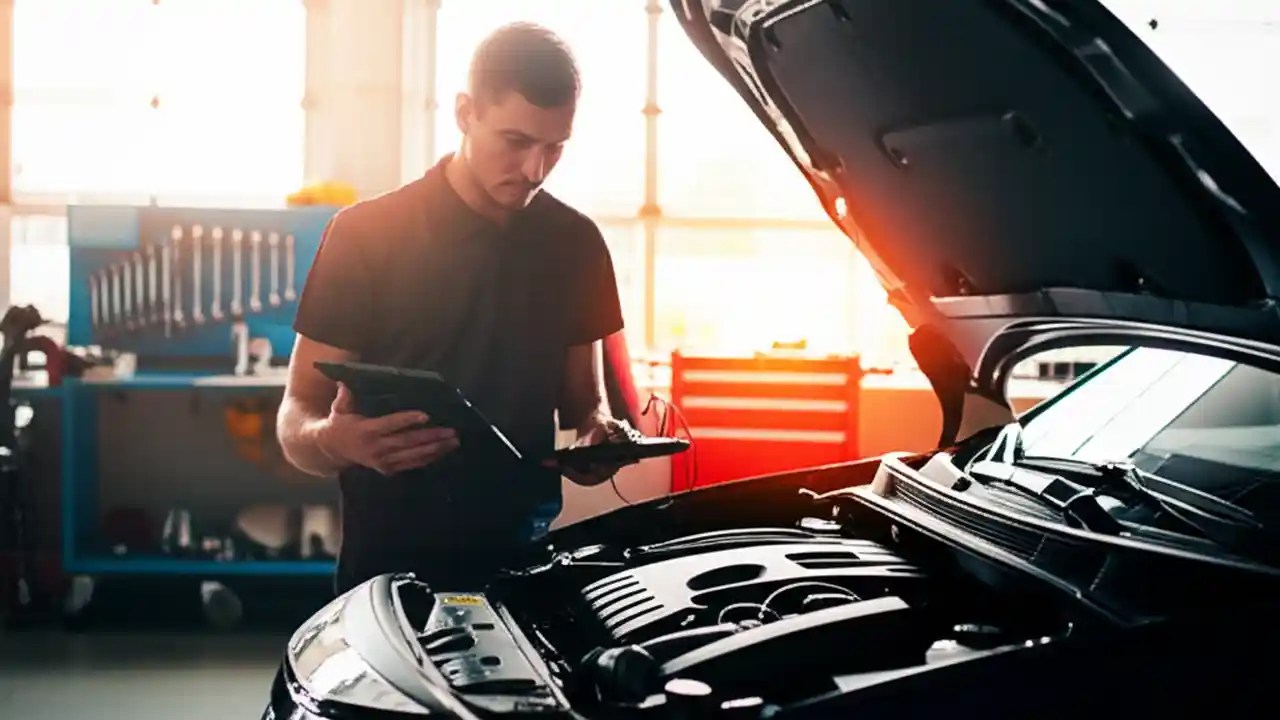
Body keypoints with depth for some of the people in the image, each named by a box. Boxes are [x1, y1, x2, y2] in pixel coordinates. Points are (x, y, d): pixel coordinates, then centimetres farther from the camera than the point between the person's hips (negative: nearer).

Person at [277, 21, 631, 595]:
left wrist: (596, 438, -10)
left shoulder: (575, 243, 3)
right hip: (392, 559, -3)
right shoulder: (367, 235, -9)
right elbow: (296, 418, -8)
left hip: (525, 554, 3)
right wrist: (333, 441, -31)